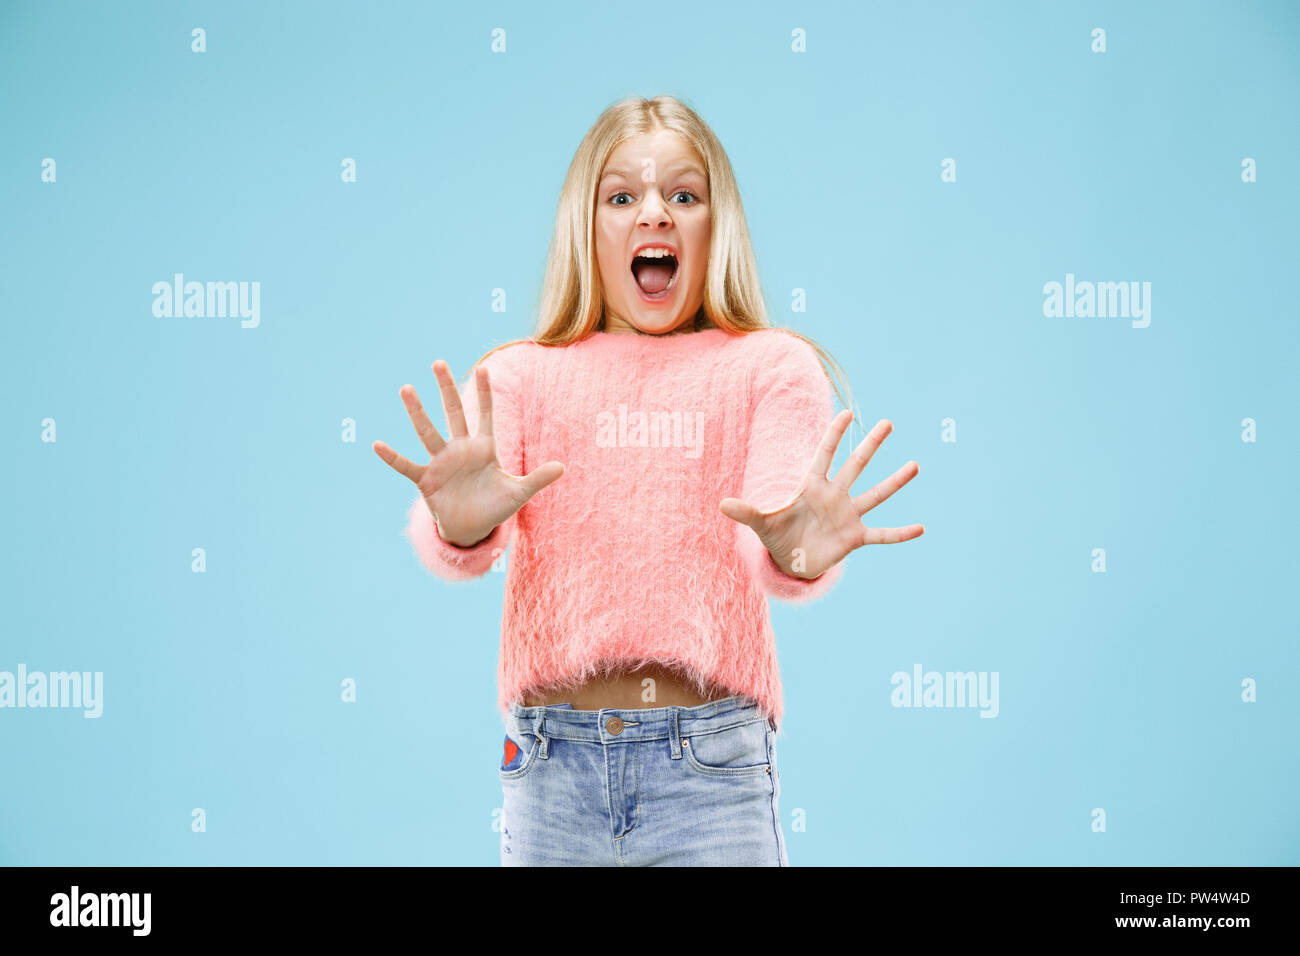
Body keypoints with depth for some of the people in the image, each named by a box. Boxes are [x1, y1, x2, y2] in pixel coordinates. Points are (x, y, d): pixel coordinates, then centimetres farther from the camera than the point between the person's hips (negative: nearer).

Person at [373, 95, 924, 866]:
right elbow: (442, 533, -6)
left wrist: (794, 553, -33)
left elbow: (774, 513, -10)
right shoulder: (518, 375, 9)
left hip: (710, 765, -1)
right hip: (550, 764, 1)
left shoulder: (772, 366, 6)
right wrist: (461, 525, -30)